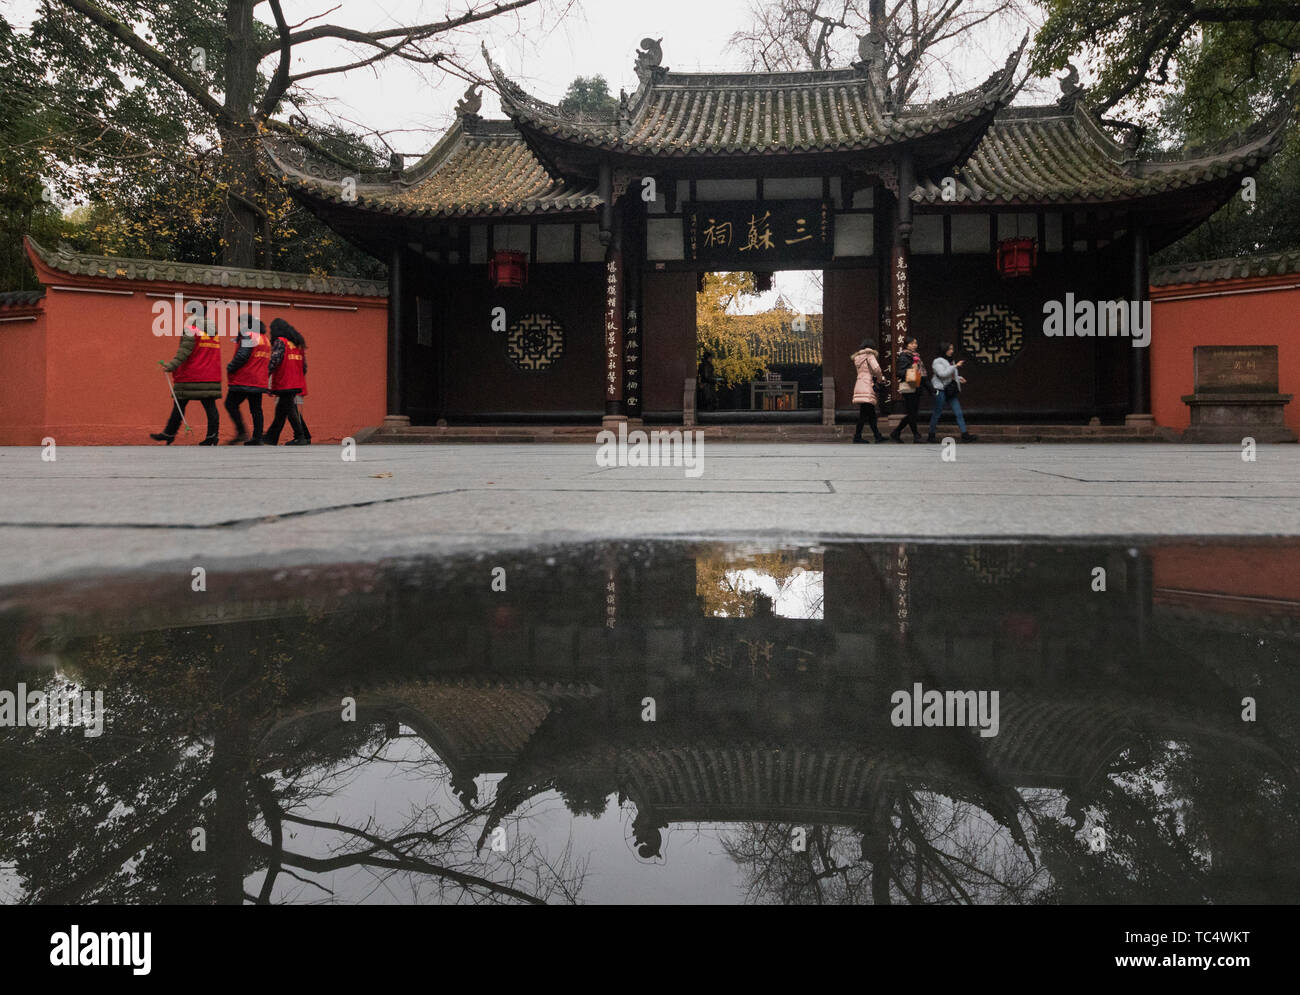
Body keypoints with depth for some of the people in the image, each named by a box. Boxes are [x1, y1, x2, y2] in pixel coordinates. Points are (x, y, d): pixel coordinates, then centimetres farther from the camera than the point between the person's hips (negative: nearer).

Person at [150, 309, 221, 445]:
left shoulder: (190, 330, -7)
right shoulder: (214, 332, 14)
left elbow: (184, 351, -18)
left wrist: (171, 366, -22)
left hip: (190, 377, -6)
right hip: (211, 377, 6)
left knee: (179, 405, 4)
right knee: (210, 406, 0)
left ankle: (169, 434, 13)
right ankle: (212, 436, -7)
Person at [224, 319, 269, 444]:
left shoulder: (248, 335, -10)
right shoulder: (265, 338, 19)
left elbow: (242, 355, -19)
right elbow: (268, 361, 22)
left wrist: (230, 368, -7)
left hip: (244, 381, -8)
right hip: (259, 381, 8)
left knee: (231, 404, -1)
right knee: (256, 409, 8)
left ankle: (241, 432, -9)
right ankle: (257, 438, 6)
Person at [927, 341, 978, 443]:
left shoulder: (950, 361, 17)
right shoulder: (937, 361, -7)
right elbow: (942, 374, -22)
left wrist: (959, 378, 9)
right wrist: (955, 366, -20)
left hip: (951, 391, 7)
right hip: (941, 390, -7)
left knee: (959, 413, 0)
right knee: (937, 413, -1)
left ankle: (965, 435, -2)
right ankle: (931, 436, 9)